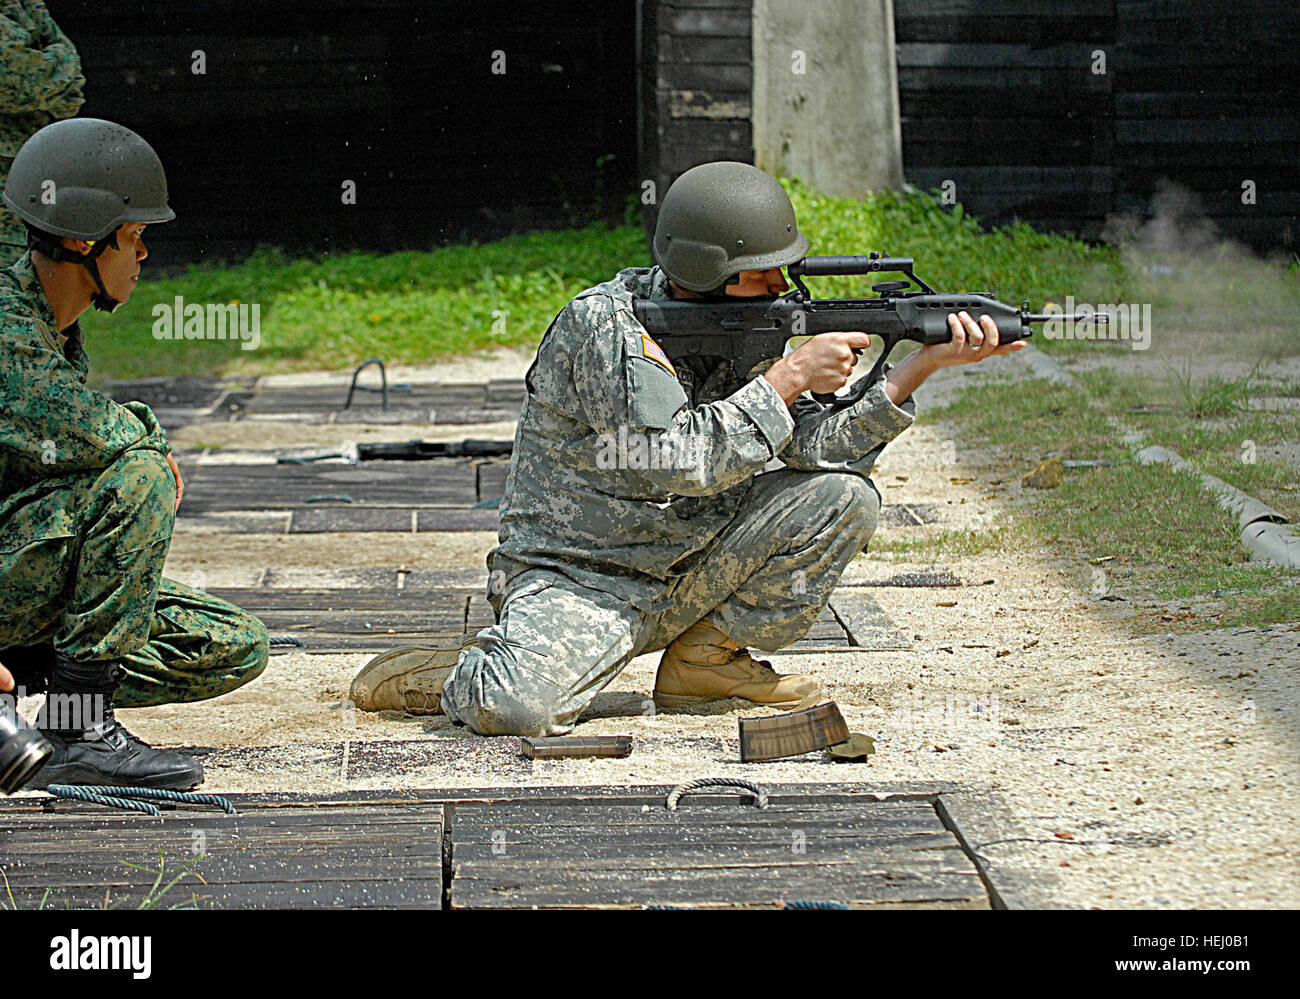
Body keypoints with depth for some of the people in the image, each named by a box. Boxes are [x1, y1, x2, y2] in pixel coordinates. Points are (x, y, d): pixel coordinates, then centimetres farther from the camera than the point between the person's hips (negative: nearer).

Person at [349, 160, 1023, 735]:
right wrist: (790, 376, -23)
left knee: (843, 498, -9)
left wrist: (925, 362, -16)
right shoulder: (602, 325, -20)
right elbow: (688, 461, -27)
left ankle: (707, 655, 5)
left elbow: (818, 446, -6)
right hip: (576, 575, -7)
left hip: (687, 569, 7)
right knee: (520, 709, -35)